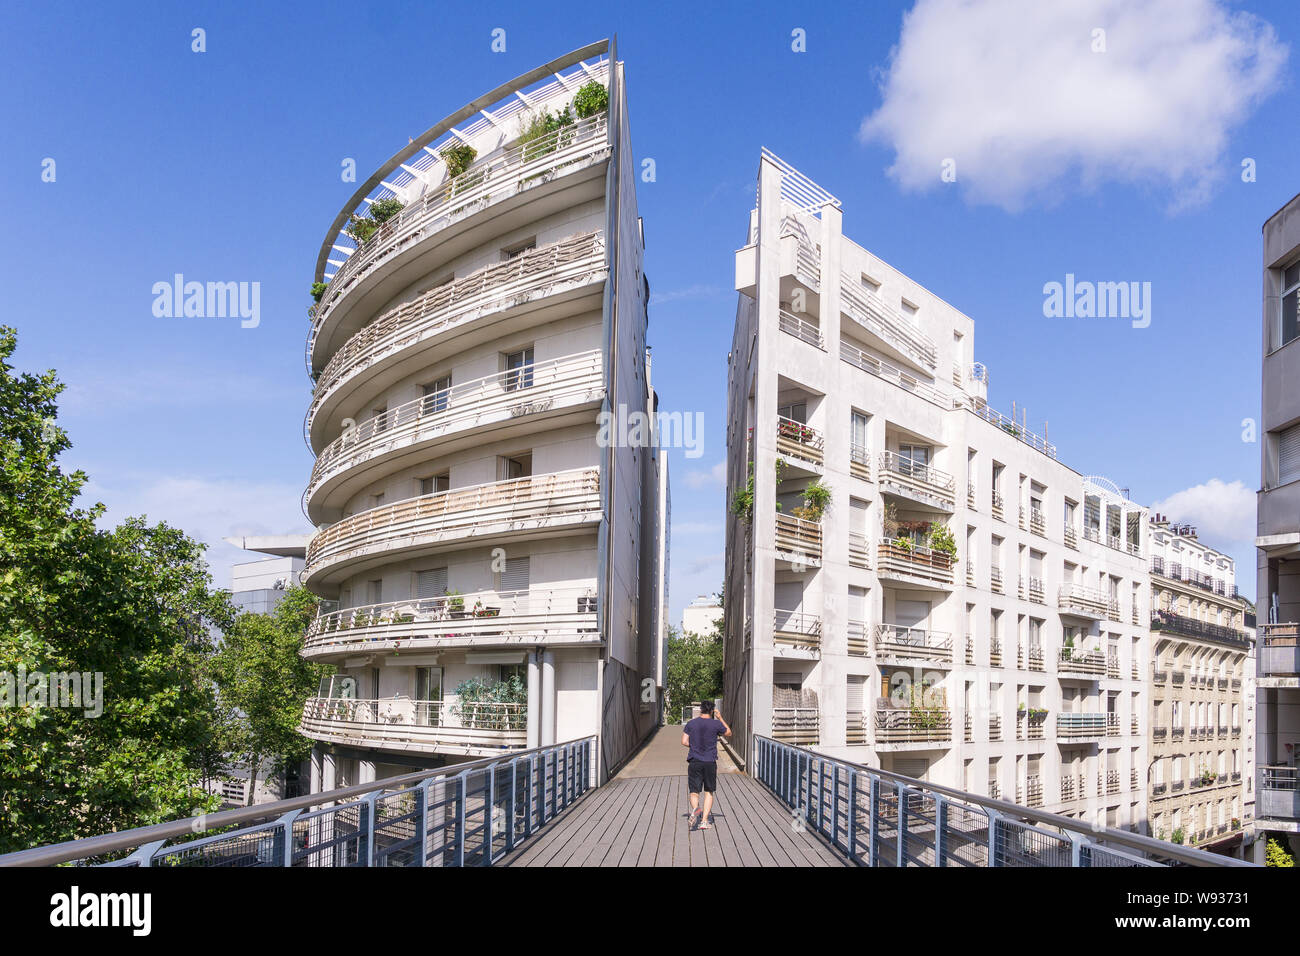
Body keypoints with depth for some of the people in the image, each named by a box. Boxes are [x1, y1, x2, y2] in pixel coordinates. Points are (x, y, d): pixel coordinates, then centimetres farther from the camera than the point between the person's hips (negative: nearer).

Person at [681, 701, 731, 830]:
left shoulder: (690, 724, 2)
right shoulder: (716, 724, -2)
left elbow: (684, 742, -1)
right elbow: (729, 733, 15)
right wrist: (720, 718, 19)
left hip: (694, 761, 1)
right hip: (710, 762, 0)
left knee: (694, 792, 3)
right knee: (709, 792, 11)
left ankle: (695, 809, -27)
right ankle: (704, 820, 3)